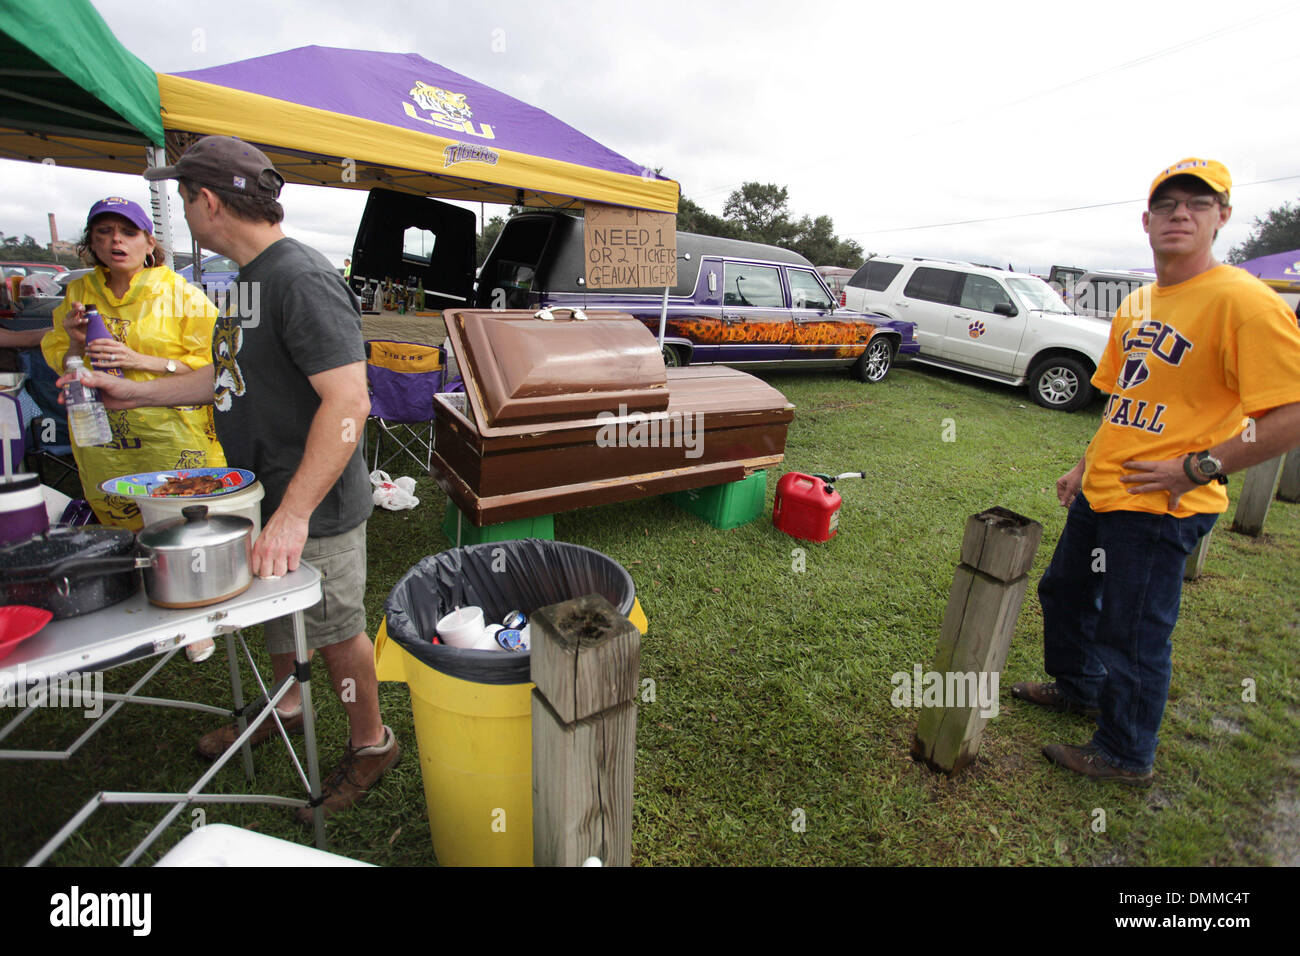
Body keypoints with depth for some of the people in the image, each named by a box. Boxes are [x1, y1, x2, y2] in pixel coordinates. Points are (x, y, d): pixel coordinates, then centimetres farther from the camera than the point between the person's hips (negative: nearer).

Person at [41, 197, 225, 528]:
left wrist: (143, 361, -16)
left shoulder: (180, 293, -1)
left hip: (173, 439, -4)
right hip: (101, 443, 4)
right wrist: (76, 345, -4)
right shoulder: (78, 292, 13)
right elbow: (60, 366, 18)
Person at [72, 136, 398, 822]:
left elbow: (348, 401, -30)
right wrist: (133, 392, 20)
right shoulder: (251, 277, 12)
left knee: (335, 630, 6)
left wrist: (294, 513, -31)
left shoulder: (302, 280, -21)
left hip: (314, 512, -10)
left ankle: (371, 743, 29)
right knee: (276, 612, 26)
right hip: (263, 495, 10)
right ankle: (284, 707, 51)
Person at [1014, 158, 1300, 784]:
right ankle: (1077, 688, 49)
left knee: (1132, 635, 4)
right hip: (1101, 492, 9)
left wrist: (1197, 468, -20)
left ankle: (1126, 756, 27)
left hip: (1160, 506, -9)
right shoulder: (1136, 305, 10)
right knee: (1064, 593, 24)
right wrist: (1086, 465, 13)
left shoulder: (1243, 301, -15)